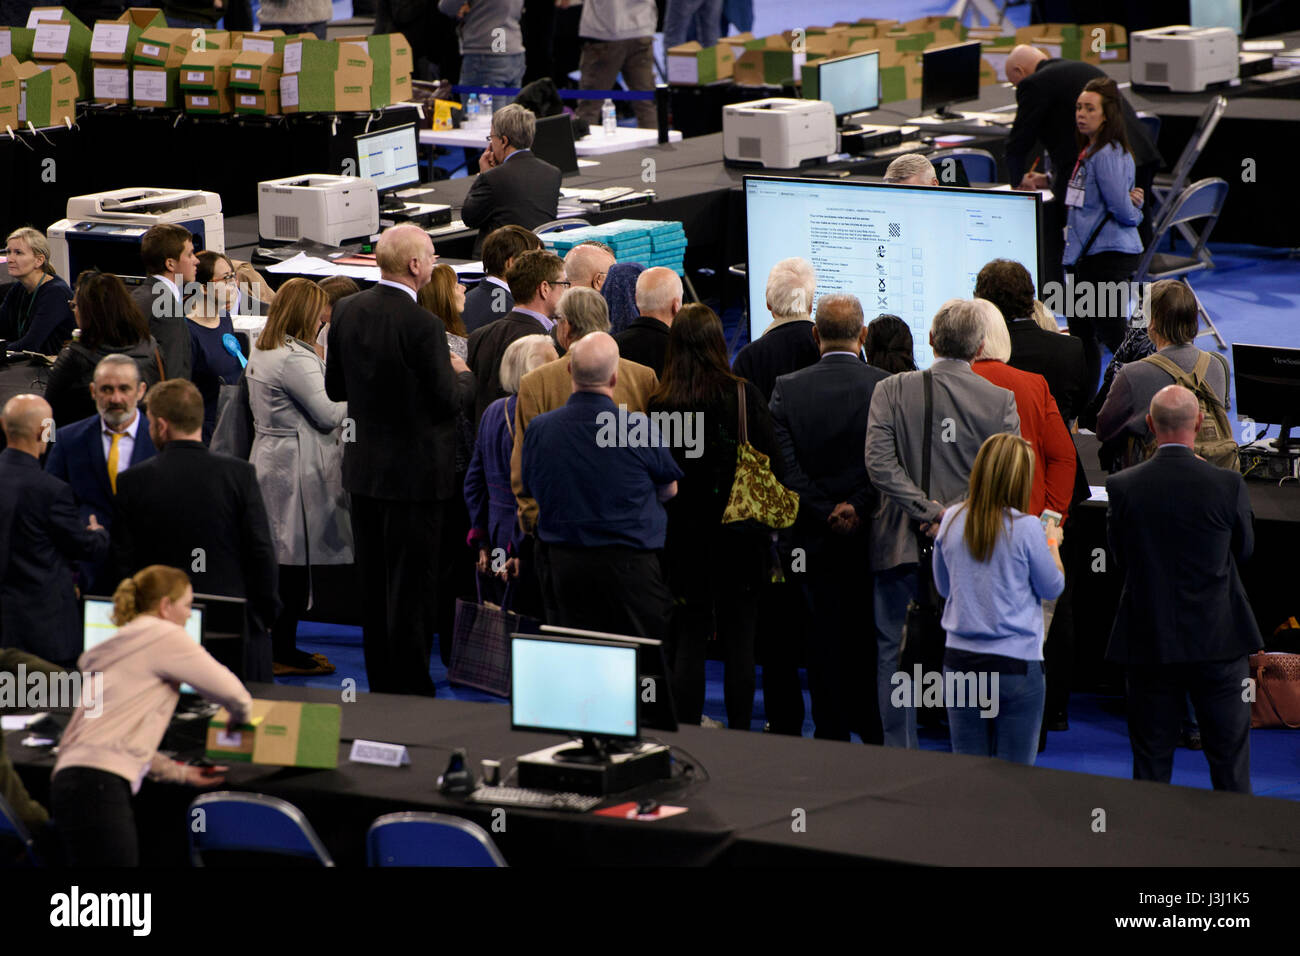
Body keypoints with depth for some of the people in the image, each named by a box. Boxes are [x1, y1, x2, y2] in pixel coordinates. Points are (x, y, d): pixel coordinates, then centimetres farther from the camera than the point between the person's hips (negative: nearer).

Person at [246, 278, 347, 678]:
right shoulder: (295, 359, -18)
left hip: (269, 460, 10)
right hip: (297, 469, -10)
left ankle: (279, 647, 16)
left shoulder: (262, 354, 14)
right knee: (294, 559, -5)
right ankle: (284, 652, -2)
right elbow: (329, 414, -16)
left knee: (279, 556, 12)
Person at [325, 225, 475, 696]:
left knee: (372, 583, 15)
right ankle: (411, 690, 6)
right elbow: (449, 400, -16)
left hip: (362, 468, 7)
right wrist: (462, 375, 4)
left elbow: (335, 387, 8)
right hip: (415, 471, -7)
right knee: (412, 587, 1)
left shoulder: (346, 311, 0)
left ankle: (381, 686, 23)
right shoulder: (422, 325, -21)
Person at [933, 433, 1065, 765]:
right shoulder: (1026, 528, -13)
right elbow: (1052, 588, -1)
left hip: (960, 660, 4)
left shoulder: (951, 521, -1)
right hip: (1016, 663, -4)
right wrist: (1052, 544, 17)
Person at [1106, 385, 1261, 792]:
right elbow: (1245, 549, 2)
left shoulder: (1122, 487, -9)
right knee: (1230, 755, 9)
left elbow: (1119, 556, 2)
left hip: (1148, 642, 1)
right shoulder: (1227, 484, -12)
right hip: (1219, 639, -1)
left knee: (1151, 761, 9)